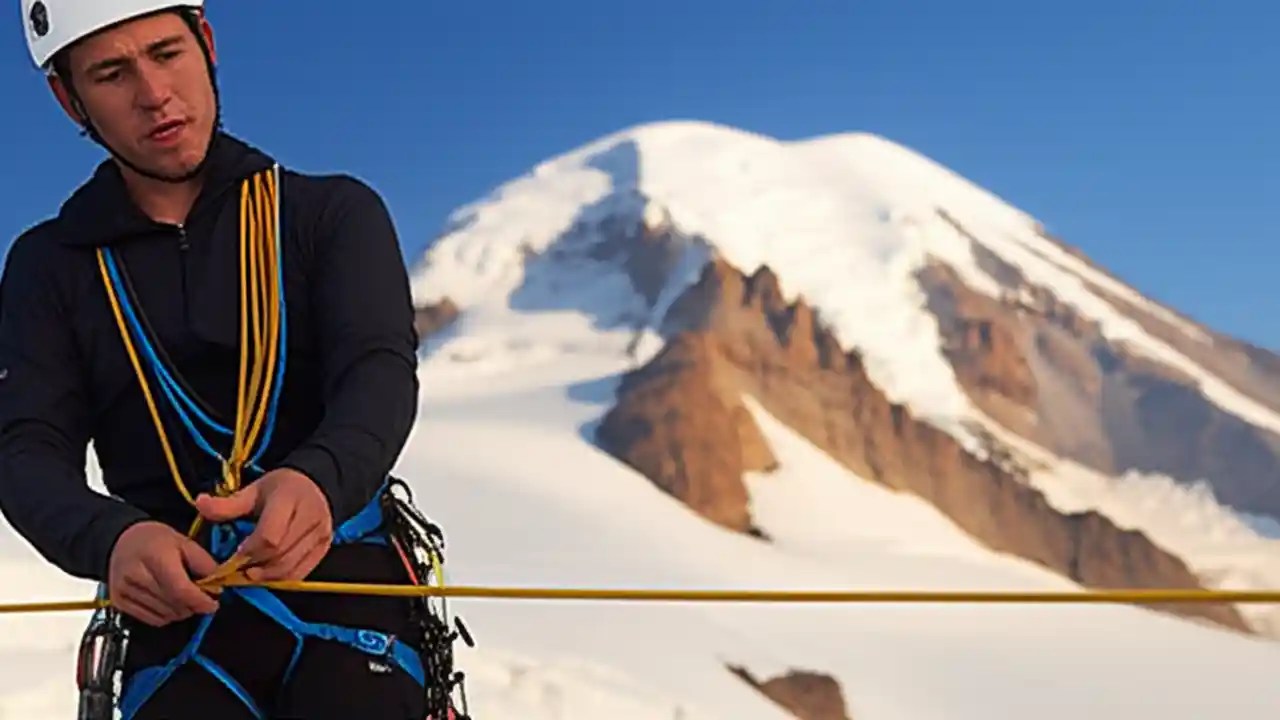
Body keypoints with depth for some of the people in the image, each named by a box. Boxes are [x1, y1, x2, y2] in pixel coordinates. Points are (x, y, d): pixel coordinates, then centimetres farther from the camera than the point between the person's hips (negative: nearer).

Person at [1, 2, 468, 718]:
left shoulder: (333, 213, 11)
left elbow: (382, 376, -5)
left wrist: (318, 481, -29)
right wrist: (111, 540, -21)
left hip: (345, 580, -1)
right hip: (179, 612, 1)